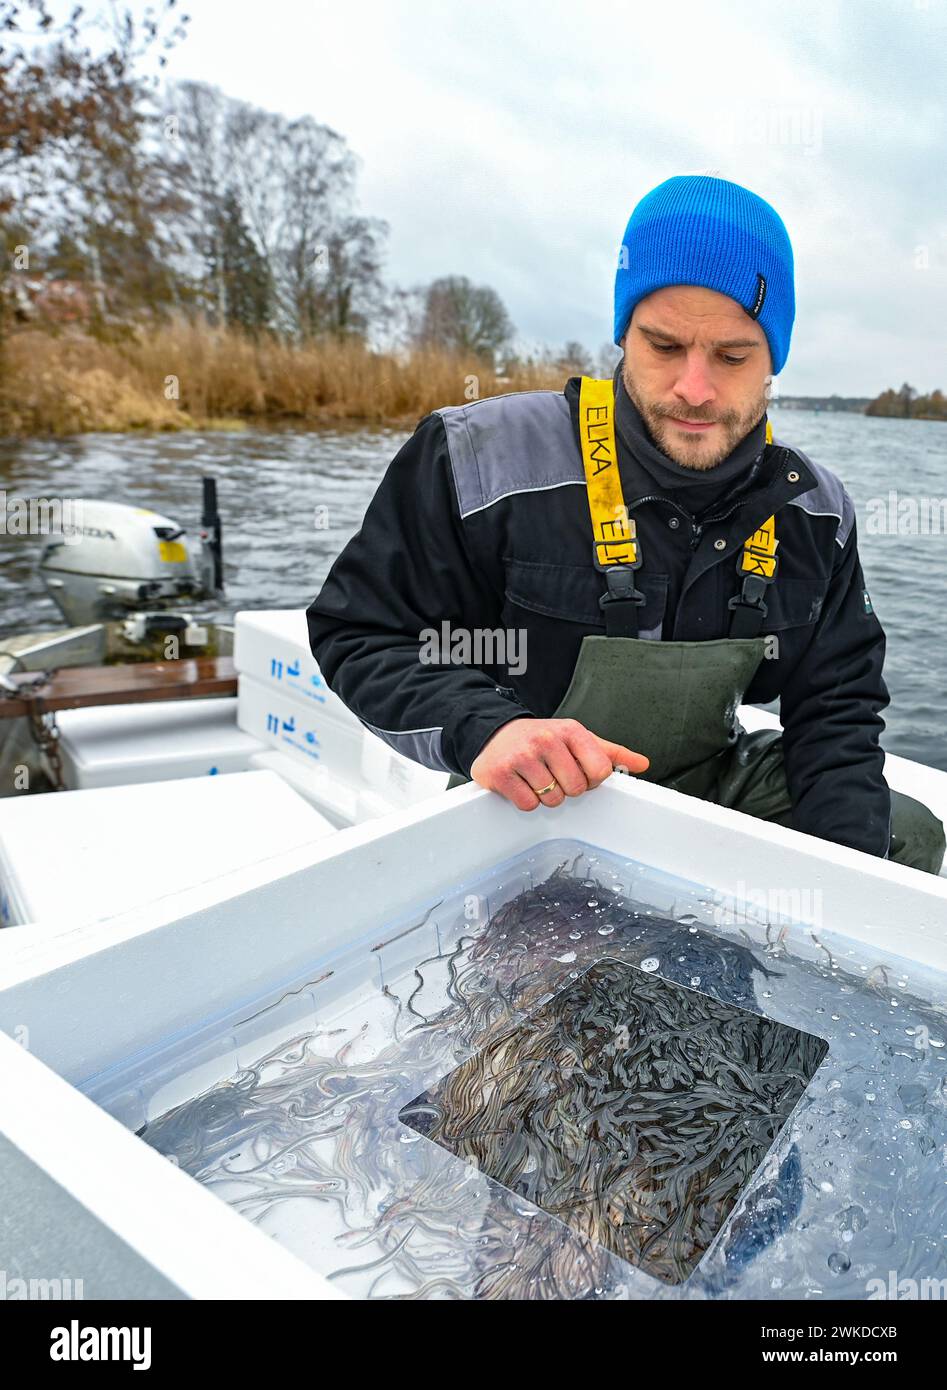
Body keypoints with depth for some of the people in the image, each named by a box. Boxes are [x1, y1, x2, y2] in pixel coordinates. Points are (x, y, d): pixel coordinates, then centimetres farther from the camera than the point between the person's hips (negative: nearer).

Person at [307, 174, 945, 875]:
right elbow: (359, 634, -11)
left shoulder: (814, 514, -2)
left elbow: (835, 708, 5)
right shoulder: (480, 462, -17)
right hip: (518, 809, -4)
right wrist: (483, 729, -31)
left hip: (710, 782, 5)